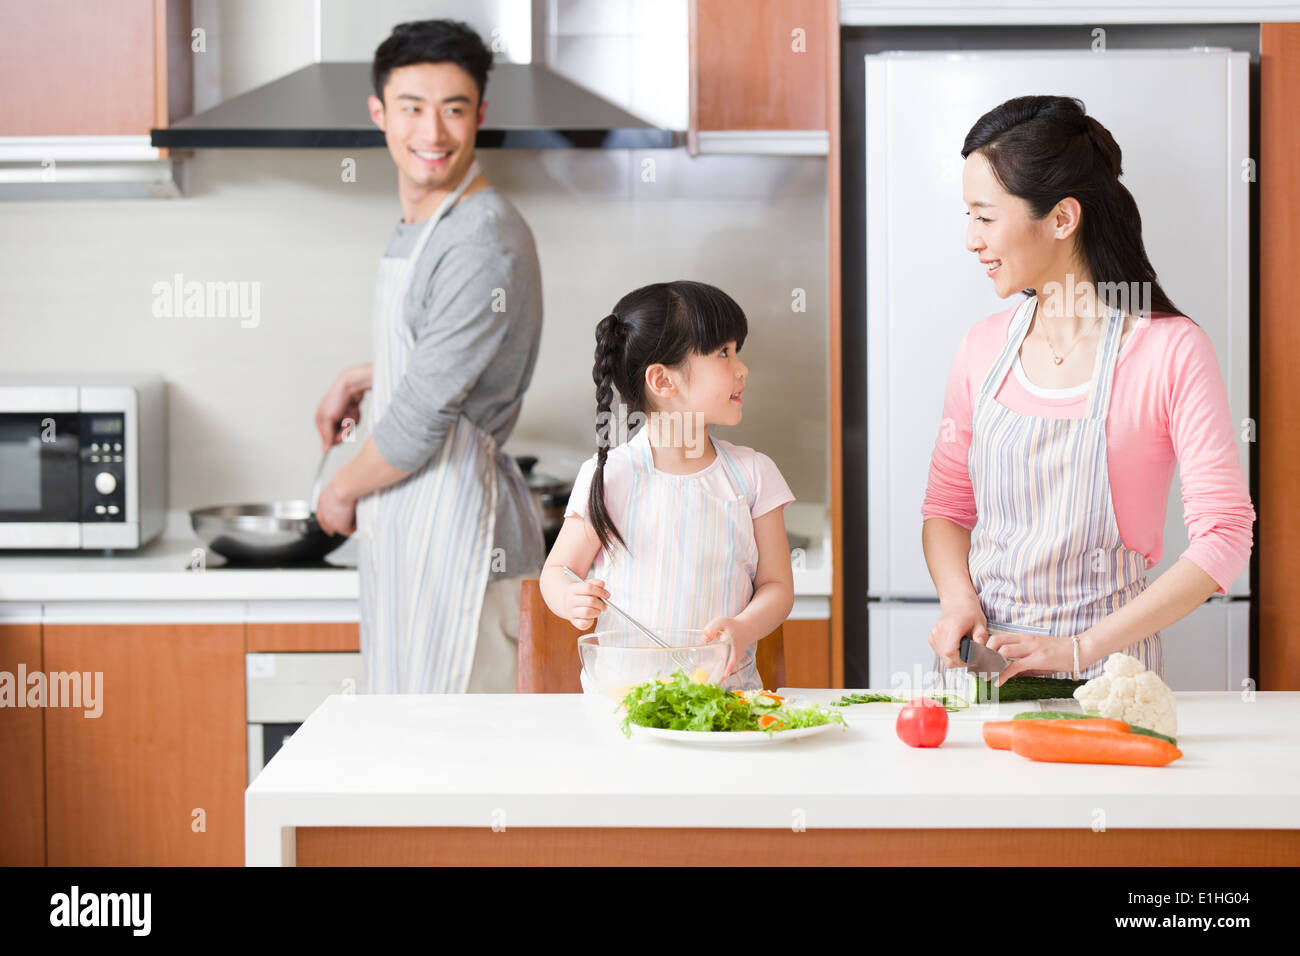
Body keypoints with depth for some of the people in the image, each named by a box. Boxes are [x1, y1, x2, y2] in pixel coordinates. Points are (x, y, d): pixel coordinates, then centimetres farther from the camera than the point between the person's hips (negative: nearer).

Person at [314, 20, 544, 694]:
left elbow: (423, 417, -20)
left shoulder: (484, 243, -20)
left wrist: (342, 490, -6)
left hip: (456, 535, -10)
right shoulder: (418, 223, 11)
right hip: (403, 534, 10)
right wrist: (358, 380, 23)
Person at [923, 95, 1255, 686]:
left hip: (1106, 671, -3)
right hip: (985, 667, 3)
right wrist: (958, 598, -5)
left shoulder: (1172, 350, -8)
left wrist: (1080, 648, -16)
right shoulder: (984, 349, 6)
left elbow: (1224, 538, -10)